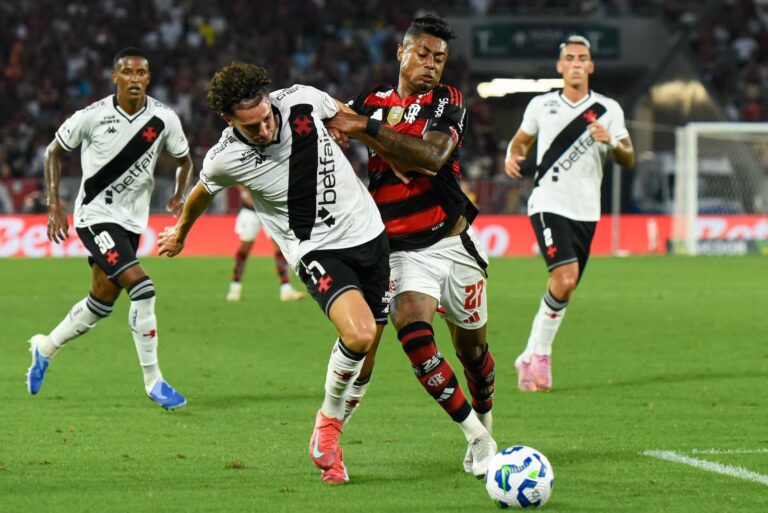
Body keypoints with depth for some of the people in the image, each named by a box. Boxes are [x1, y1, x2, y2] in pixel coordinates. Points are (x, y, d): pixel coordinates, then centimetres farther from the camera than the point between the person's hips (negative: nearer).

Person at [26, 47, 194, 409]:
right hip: (95, 216, -5)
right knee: (141, 288, -20)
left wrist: (180, 195, -6)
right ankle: (153, 381, -11)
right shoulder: (92, 117, -14)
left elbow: (183, 159, 12)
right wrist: (54, 206, -4)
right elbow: (54, 152, 1)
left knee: (101, 303, 12)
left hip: (132, 220, 5)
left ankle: (45, 348, 39)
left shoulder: (164, 119, -6)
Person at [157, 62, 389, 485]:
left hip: (367, 232, 4)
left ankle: (329, 436, 26)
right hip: (317, 252, -4)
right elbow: (202, 193, 10)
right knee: (358, 334, -27)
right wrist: (180, 232, 27)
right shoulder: (225, 159, -15)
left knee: (365, 352, 6)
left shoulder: (303, 100, -12)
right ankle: (329, 420, -1)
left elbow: (346, 118, 13)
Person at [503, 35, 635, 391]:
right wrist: (512, 157, -2)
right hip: (549, 204, -3)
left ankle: (531, 356, 23)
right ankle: (541, 353, -8)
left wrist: (611, 142, -20)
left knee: (565, 288, 6)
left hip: (586, 211, 3)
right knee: (565, 277, -22)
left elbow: (629, 160, 1)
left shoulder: (608, 110, 4)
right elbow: (521, 139, 20)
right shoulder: (541, 106, 4)